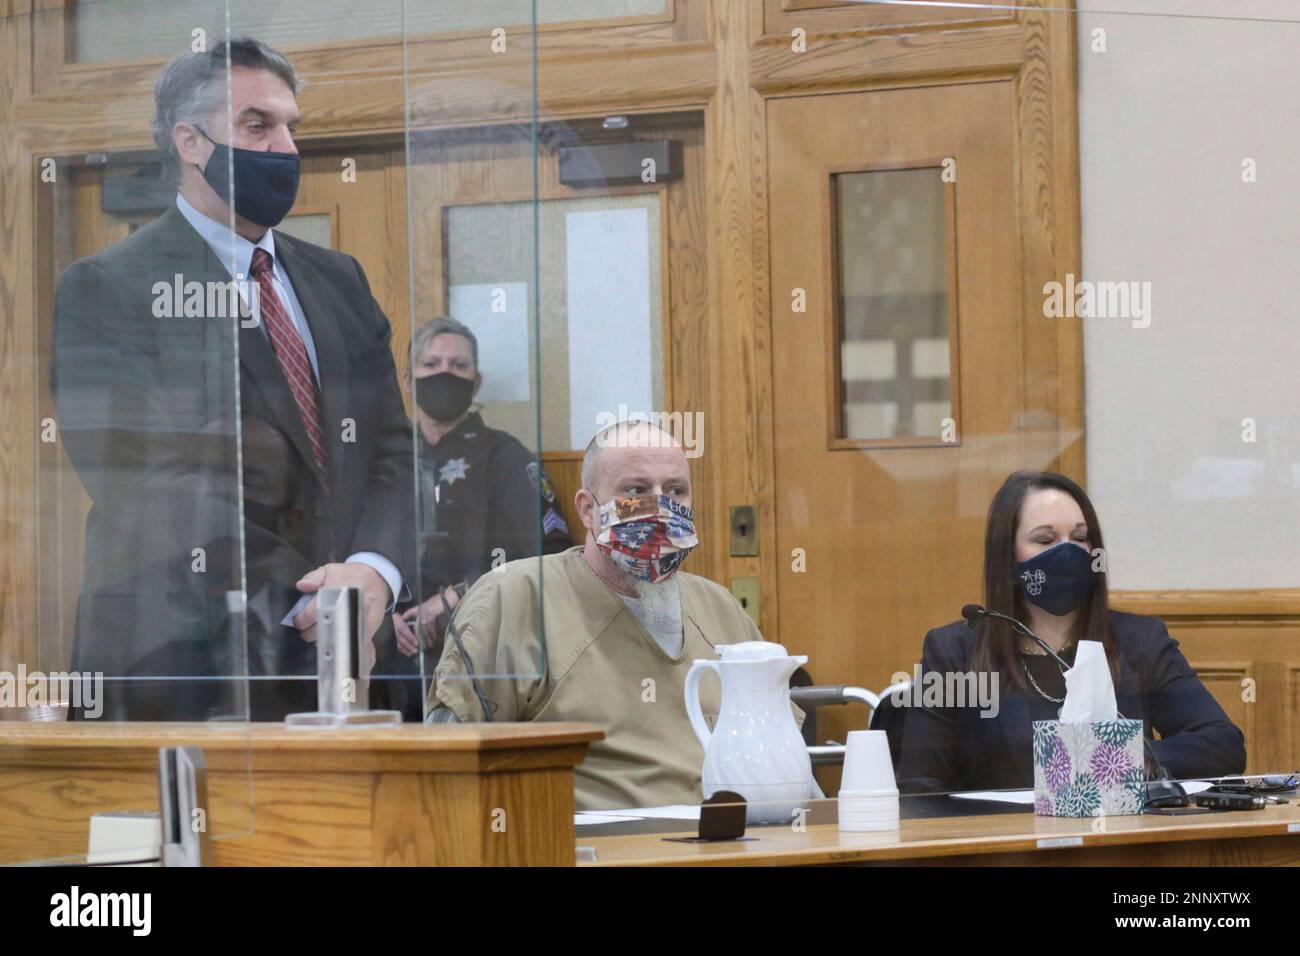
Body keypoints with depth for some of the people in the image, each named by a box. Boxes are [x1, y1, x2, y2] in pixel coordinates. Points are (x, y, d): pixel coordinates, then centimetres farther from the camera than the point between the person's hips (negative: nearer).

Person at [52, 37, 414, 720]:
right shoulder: (104, 289, -2)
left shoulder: (338, 280, 18)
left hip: (331, 665, 5)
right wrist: (294, 601, -19)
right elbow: (147, 485, -12)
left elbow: (392, 449, 11)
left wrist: (374, 570, -11)